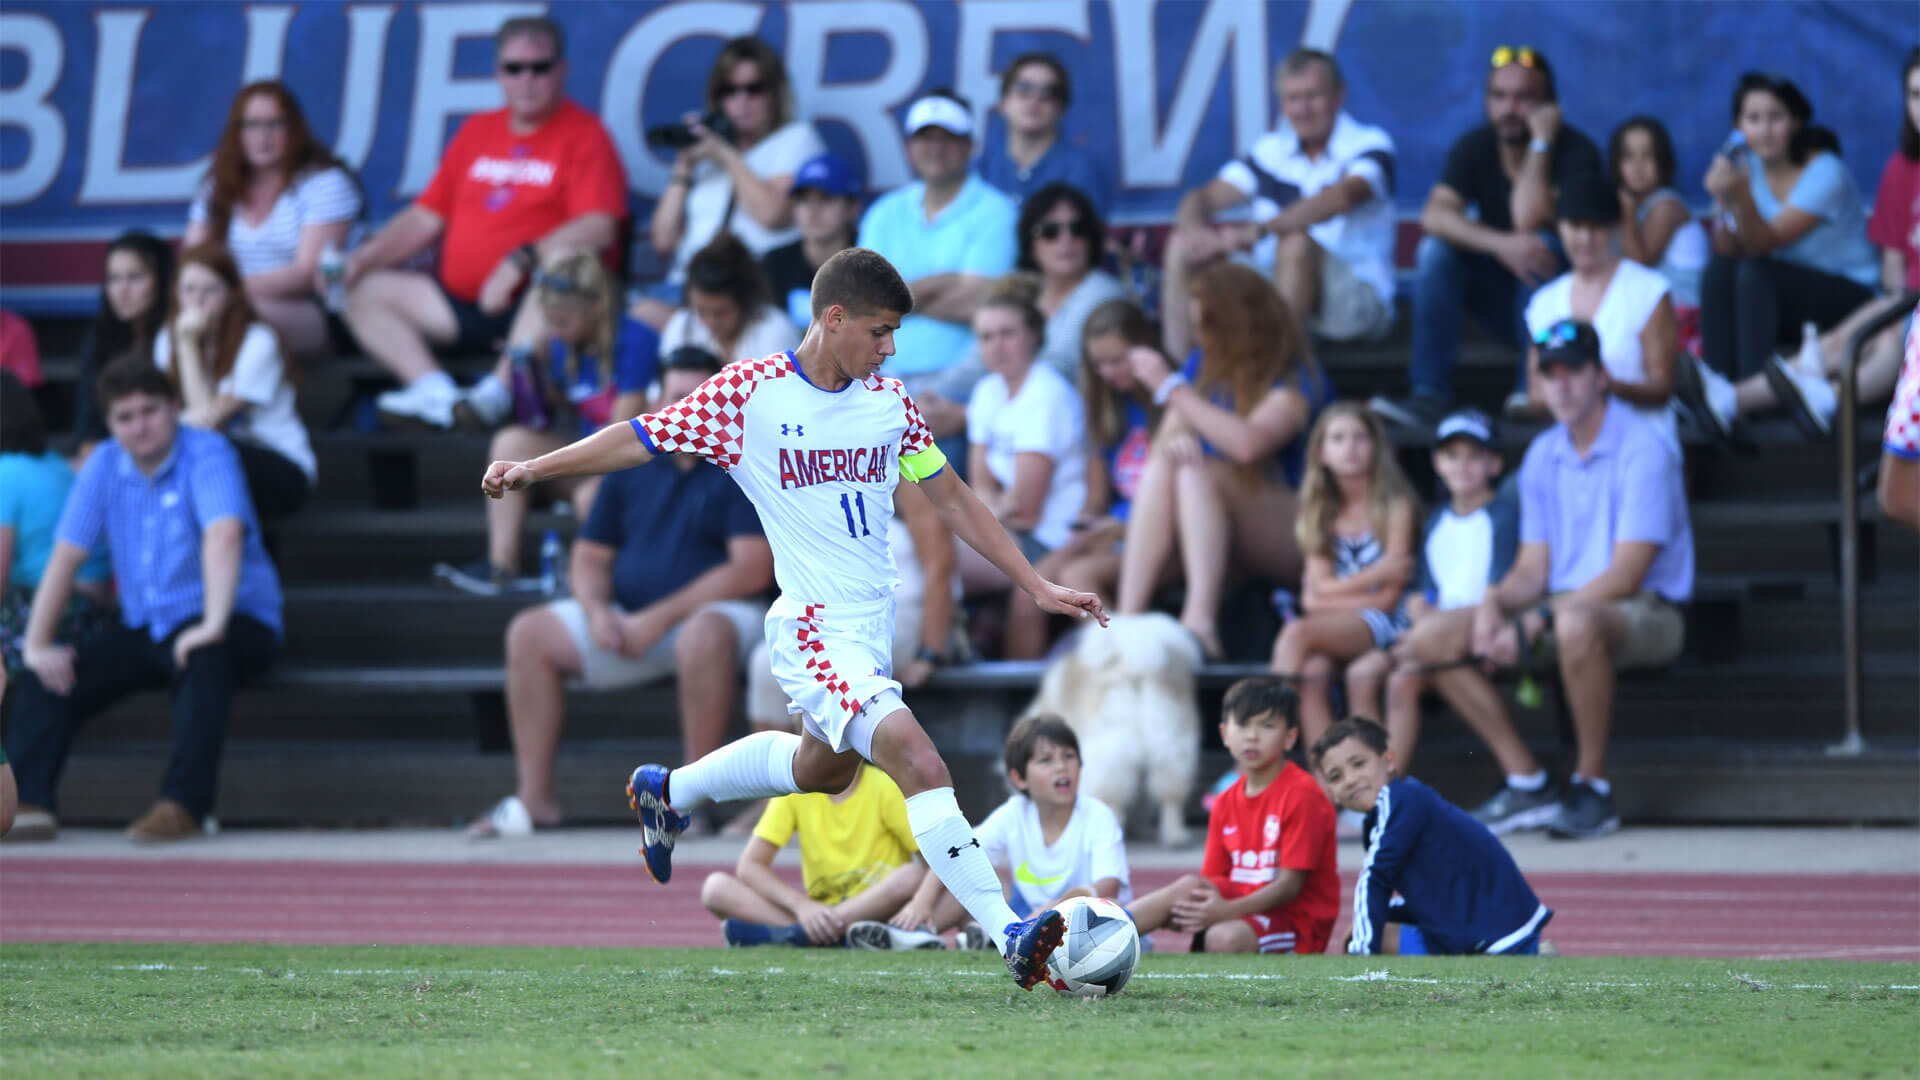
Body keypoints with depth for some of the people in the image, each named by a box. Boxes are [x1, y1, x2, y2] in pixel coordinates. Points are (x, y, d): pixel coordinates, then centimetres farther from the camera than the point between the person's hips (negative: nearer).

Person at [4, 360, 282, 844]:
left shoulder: (208, 456, -14)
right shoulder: (104, 467, 3)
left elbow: (224, 536, -30)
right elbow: (65, 557, -1)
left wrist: (213, 625, -42)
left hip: (239, 622, -6)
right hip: (146, 629, 6)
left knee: (205, 661, -39)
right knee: (50, 678, -12)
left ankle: (183, 806, -44)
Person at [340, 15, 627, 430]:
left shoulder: (583, 134, -1)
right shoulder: (477, 132, 19)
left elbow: (600, 229, -15)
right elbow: (427, 217, 20)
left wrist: (522, 260, -27)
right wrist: (365, 256, 4)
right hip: (460, 300, 7)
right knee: (365, 291, -6)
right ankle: (434, 391, -30)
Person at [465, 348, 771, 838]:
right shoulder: (632, 469, 13)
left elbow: (752, 571, -15)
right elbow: (589, 558, 16)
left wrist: (660, 618, -18)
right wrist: (597, 612, -9)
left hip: (715, 613, -6)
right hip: (631, 622, 6)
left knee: (704, 635, -41)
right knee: (530, 633, -8)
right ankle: (534, 797, -11)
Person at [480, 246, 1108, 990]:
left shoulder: (889, 403, 7)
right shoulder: (748, 393, -9)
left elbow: (951, 500, 15)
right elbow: (641, 439, -1)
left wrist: (1037, 586, 13)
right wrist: (532, 469, -8)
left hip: (872, 624, 8)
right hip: (812, 629, -8)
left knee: (824, 769, 27)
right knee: (918, 760, -23)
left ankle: (668, 791, 51)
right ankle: (1010, 937, -26)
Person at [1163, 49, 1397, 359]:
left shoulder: (1370, 145, -8)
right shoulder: (1270, 150, 9)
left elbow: (1340, 198, -29)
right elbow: (1200, 199, 3)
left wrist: (1255, 232, -39)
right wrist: (1196, 229, -24)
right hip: (1275, 292, 5)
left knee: (1296, 243, -35)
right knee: (1182, 246, -9)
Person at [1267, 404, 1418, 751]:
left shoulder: (1394, 505, 0)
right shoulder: (1320, 511, 15)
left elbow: (1387, 598, -5)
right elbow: (1318, 590, 5)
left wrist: (1338, 592, -3)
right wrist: (1375, 575, -7)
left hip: (1382, 623, -4)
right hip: (1332, 623, 4)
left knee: (1296, 635, -31)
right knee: (1313, 669, -32)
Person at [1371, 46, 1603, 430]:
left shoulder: (1575, 152, -17)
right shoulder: (1474, 148, -4)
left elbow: (1529, 220, -31)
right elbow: (1435, 215, -22)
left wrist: (1541, 142, -28)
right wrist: (1501, 244, -37)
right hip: (1503, 298, 4)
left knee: (1543, 243, -33)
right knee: (1437, 249, -21)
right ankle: (1429, 395, -29)